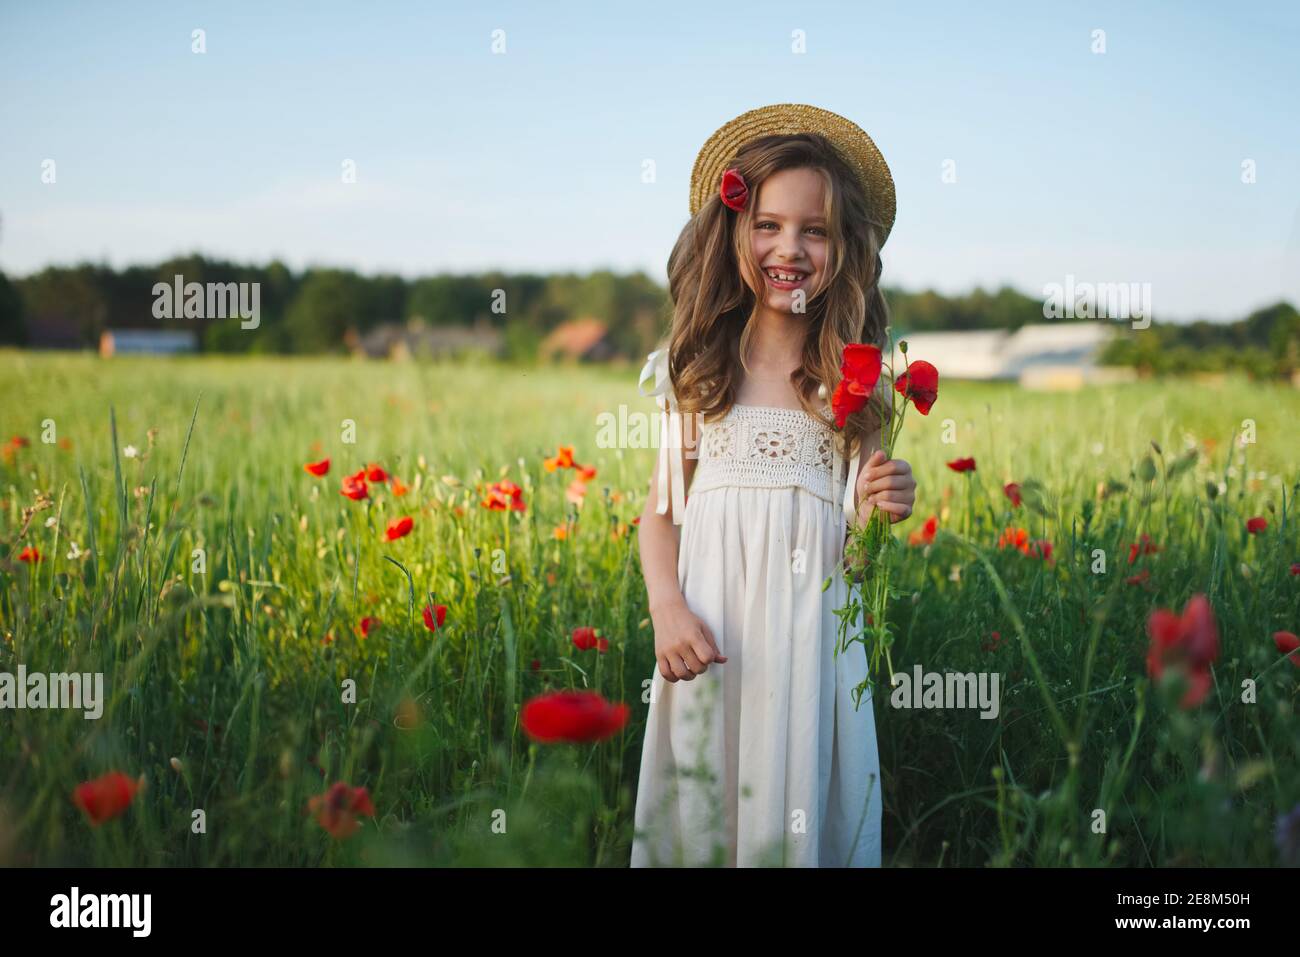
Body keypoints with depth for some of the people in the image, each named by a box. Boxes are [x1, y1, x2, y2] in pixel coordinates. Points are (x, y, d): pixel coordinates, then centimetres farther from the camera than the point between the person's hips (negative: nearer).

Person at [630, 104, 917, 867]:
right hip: (710, 629, 0)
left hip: (815, 631, 0)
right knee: (701, 806, 7)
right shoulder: (697, 368, 3)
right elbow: (660, 512, 4)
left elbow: (857, 536, 7)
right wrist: (668, 611, -9)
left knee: (805, 799, 5)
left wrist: (883, 511, -14)